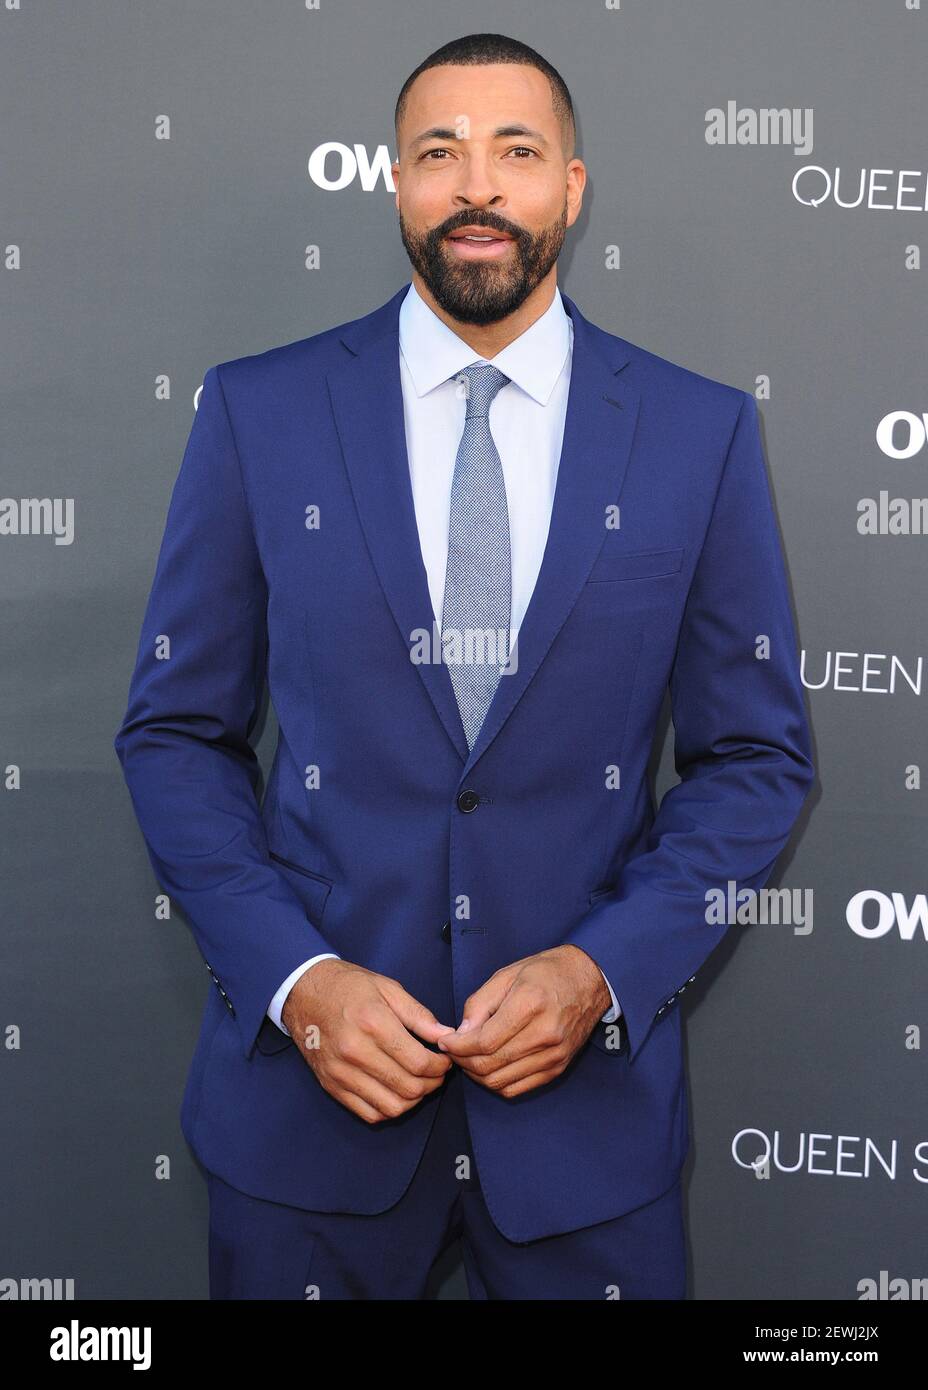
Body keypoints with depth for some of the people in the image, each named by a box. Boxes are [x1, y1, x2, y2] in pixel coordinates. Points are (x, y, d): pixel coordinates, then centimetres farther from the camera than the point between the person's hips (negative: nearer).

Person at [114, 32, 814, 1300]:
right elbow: (176, 731, 1)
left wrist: (602, 970, -10)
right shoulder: (259, 412, -2)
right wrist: (295, 980, -10)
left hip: (589, 1088, 1)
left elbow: (757, 754, 2)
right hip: (310, 1081, 0)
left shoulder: (698, 431, -1)